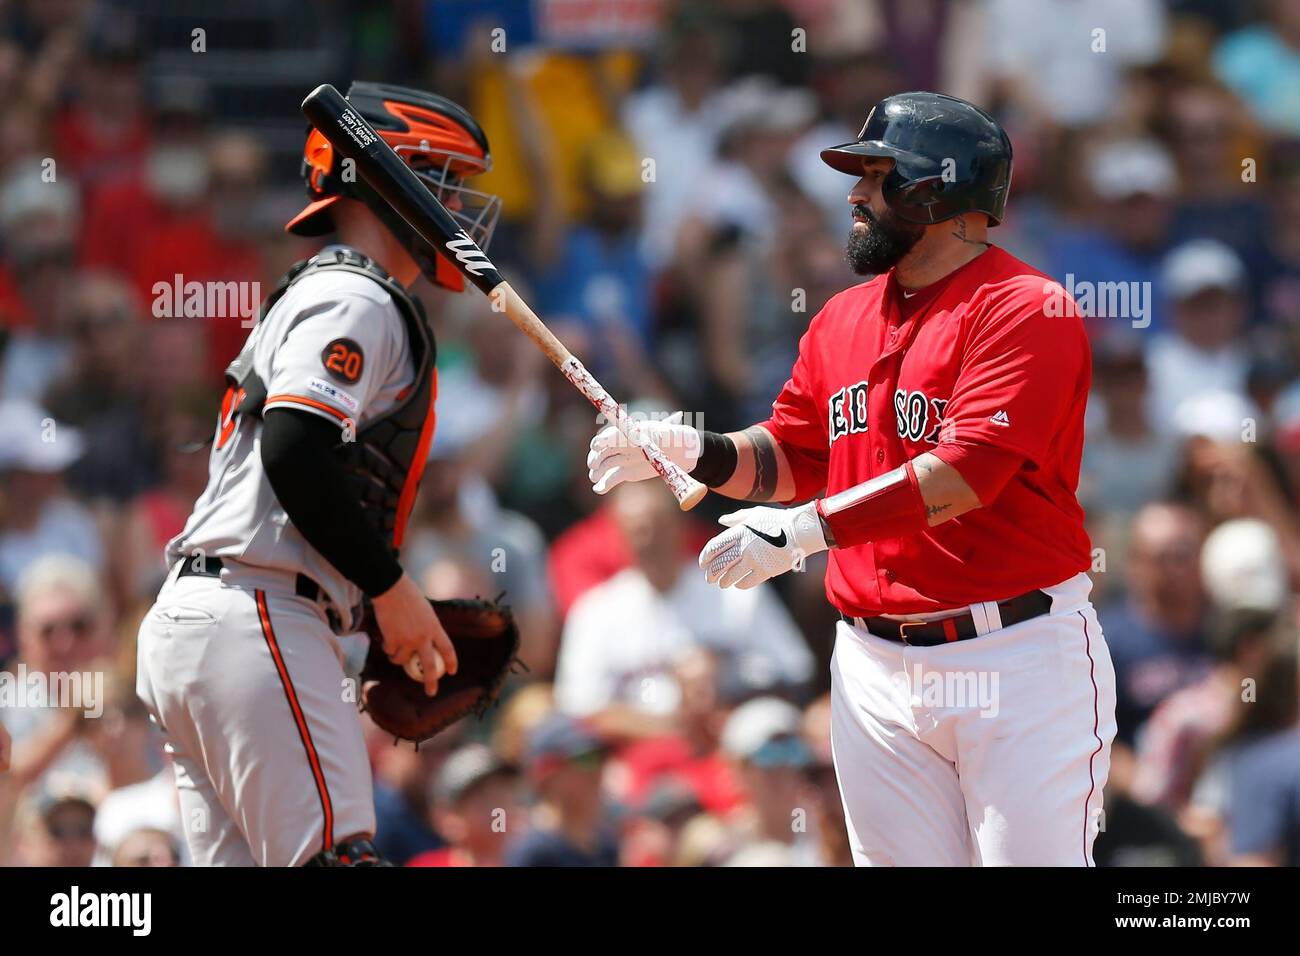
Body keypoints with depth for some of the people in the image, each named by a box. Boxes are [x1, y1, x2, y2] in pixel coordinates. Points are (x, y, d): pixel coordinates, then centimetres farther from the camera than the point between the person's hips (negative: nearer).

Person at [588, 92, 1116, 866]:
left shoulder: (1026, 310, -11)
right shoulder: (843, 320, 15)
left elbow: (964, 473, -21)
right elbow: (791, 458, 20)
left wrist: (808, 529, -23)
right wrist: (691, 451, 1)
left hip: (1017, 652, -7)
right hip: (876, 662, 7)